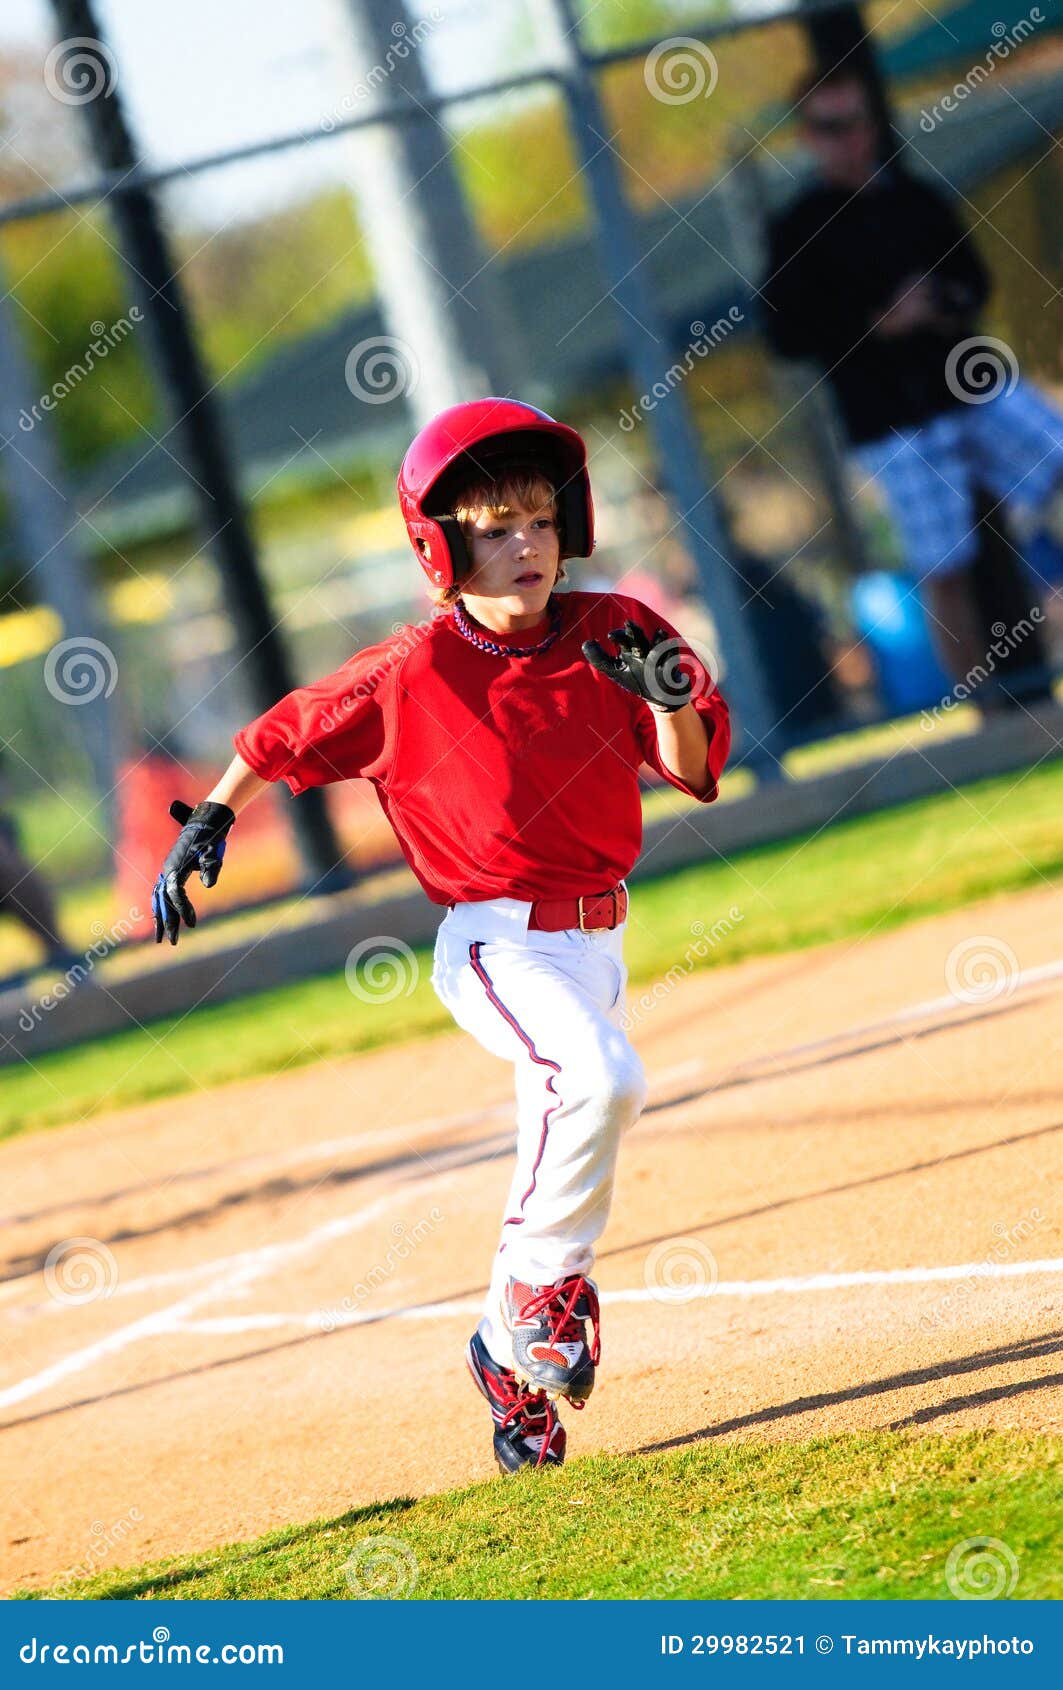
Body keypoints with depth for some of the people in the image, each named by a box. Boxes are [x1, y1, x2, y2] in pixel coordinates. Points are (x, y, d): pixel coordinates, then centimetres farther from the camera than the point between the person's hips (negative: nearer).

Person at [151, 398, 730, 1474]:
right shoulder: (412, 673, -10)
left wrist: (667, 698, -21)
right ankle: (534, 1307, -18)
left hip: (594, 940, 5)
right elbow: (283, 737, 5)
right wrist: (208, 823, -1)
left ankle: (518, 1376, 26)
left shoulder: (608, 632, -1)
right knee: (601, 1081, -31)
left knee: (562, 1146, 12)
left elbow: (694, 771, -2)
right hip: (498, 943, -5)